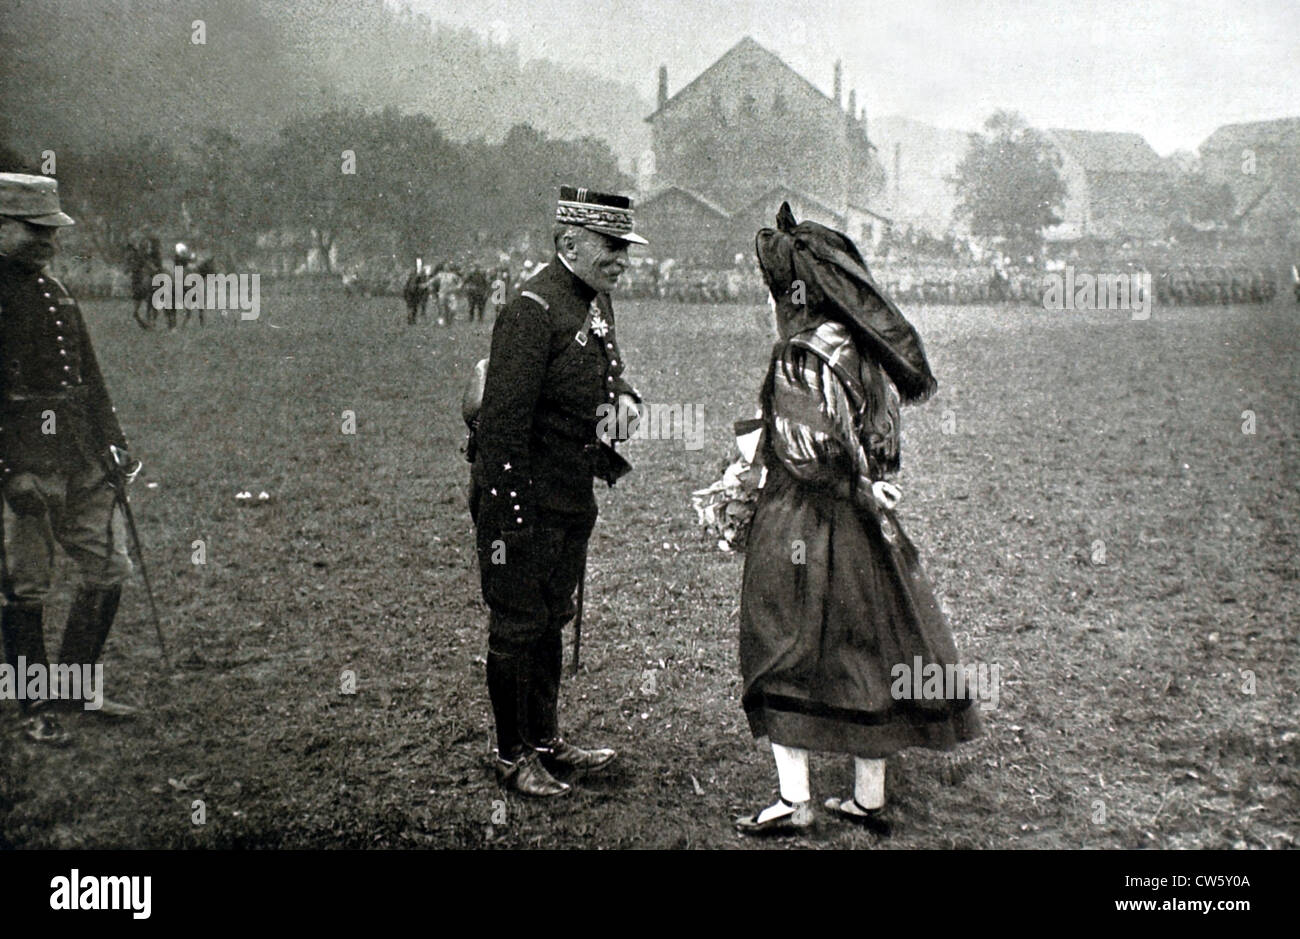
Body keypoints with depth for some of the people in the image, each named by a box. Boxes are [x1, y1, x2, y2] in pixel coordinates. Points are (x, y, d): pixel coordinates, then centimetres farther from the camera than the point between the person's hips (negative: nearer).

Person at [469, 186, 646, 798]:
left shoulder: (597, 302, 9)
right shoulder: (532, 311, -19)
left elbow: (606, 376, 24)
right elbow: (503, 421, -22)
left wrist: (623, 398, -1)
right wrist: (508, 517, -22)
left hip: (573, 500, 9)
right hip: (525, 498, -9)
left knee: (553, 619, 18)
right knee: (519, 626, 3)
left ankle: (546, 741, 31)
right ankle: (514, 756, 16)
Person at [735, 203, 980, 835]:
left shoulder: (801, 356, -17)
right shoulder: (866, 350, 6)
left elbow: (809, 450, -23)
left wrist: (859, 489, -11)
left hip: (801, 528, -7)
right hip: (861, 529, 7)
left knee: (786, 657, 5)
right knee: (866, 650, 13)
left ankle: (793, 800, 7)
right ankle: (870, 799, 21)